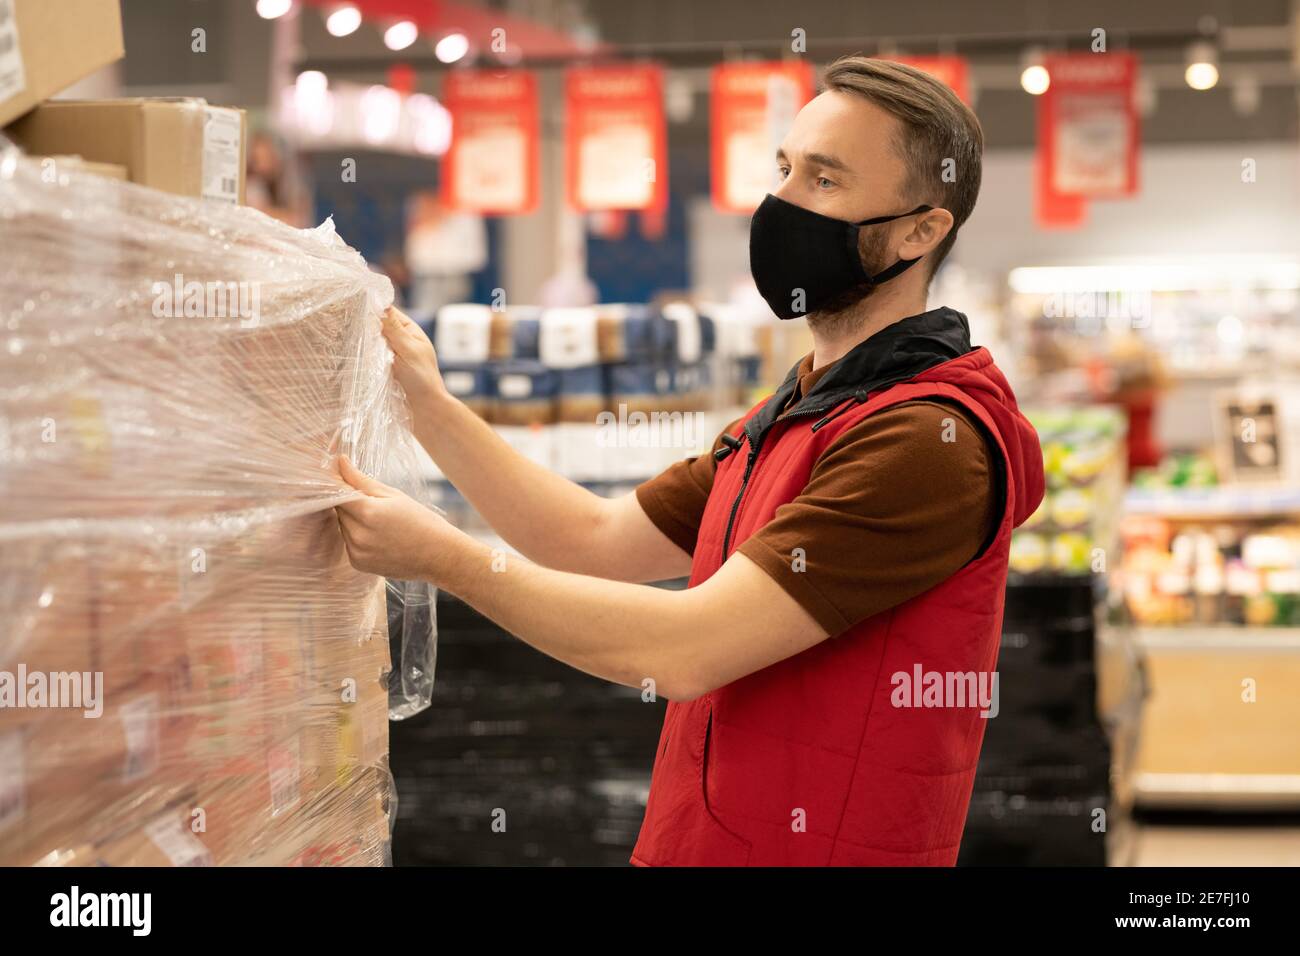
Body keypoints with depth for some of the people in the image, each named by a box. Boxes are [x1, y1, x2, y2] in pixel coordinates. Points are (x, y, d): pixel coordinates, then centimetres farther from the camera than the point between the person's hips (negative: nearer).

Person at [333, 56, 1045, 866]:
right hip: (699, 835, 8)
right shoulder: (792, 415, 13)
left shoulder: (931, 436, -20)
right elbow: (602, 541, 10)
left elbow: (685, 650, -24)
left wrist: (443, 556, -16)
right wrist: (428, 402, 2)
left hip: (813, 848, -8)